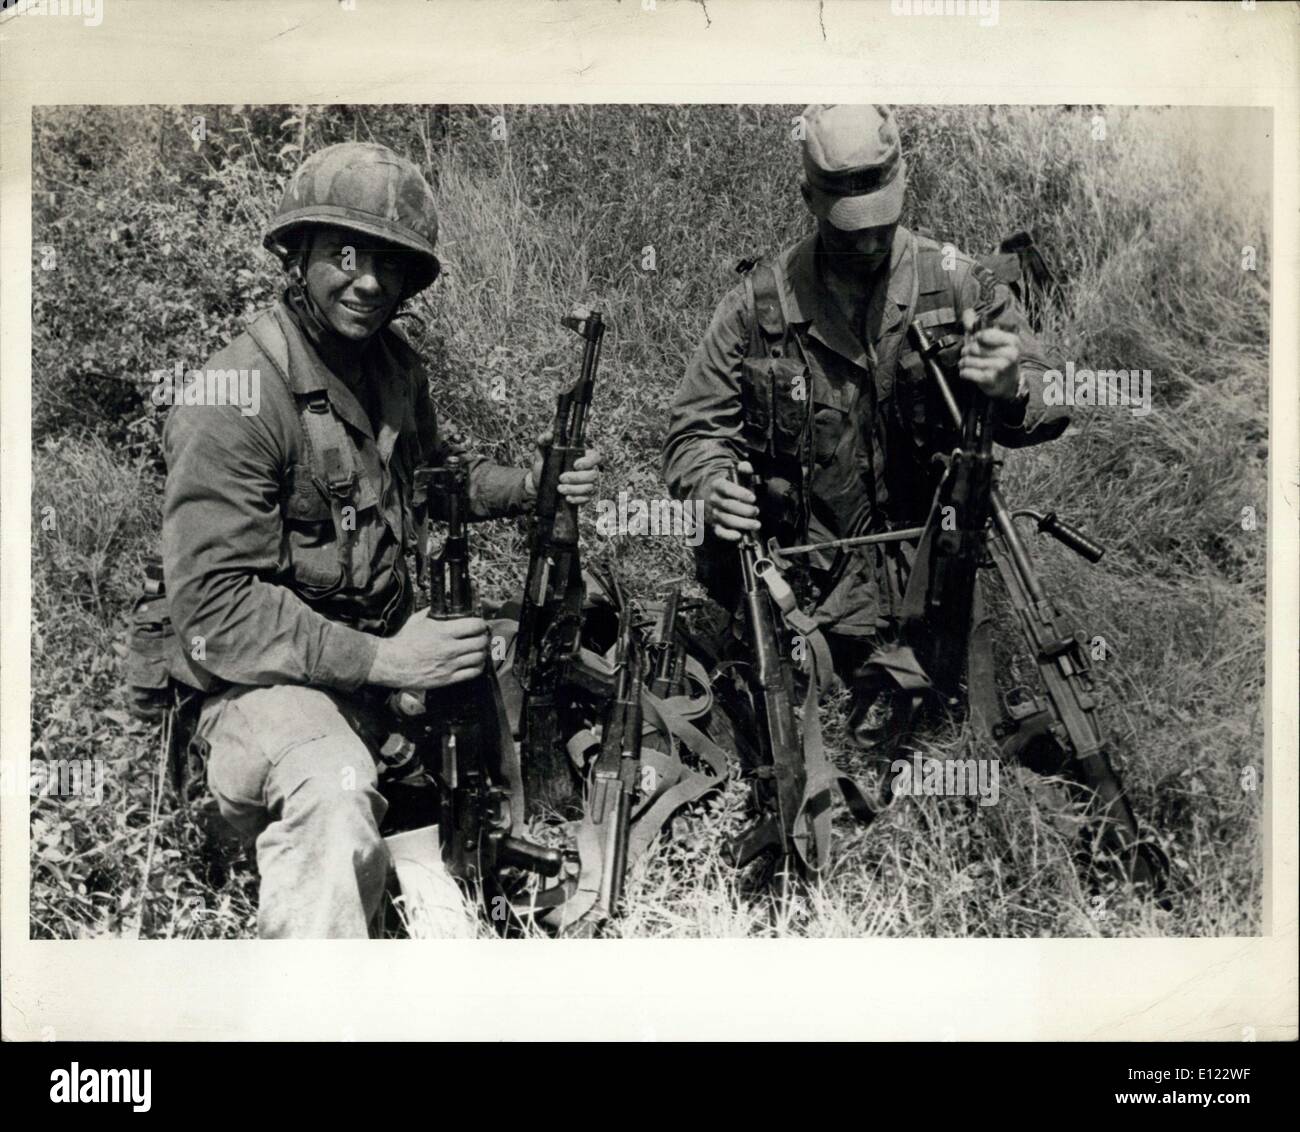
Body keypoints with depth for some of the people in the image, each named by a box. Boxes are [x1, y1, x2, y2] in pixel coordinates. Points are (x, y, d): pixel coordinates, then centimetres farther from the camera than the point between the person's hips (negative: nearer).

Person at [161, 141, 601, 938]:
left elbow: (431, 472, 23)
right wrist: (380, 661, -27)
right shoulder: (236, 398, -20)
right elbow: (214, 609, -22)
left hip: (392, 647, 8)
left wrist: (534, 485, 4)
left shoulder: (396, 364, 5)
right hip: (270, 682, -8)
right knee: (335, 789, -37)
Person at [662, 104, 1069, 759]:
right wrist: (713, 485, -20)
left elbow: (1056, 404, 2)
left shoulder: (955, 284, 0)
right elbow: (696, 428, 4)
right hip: (796, 595, 0)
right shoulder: (759, 302, -1)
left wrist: (1011, 388, -22)